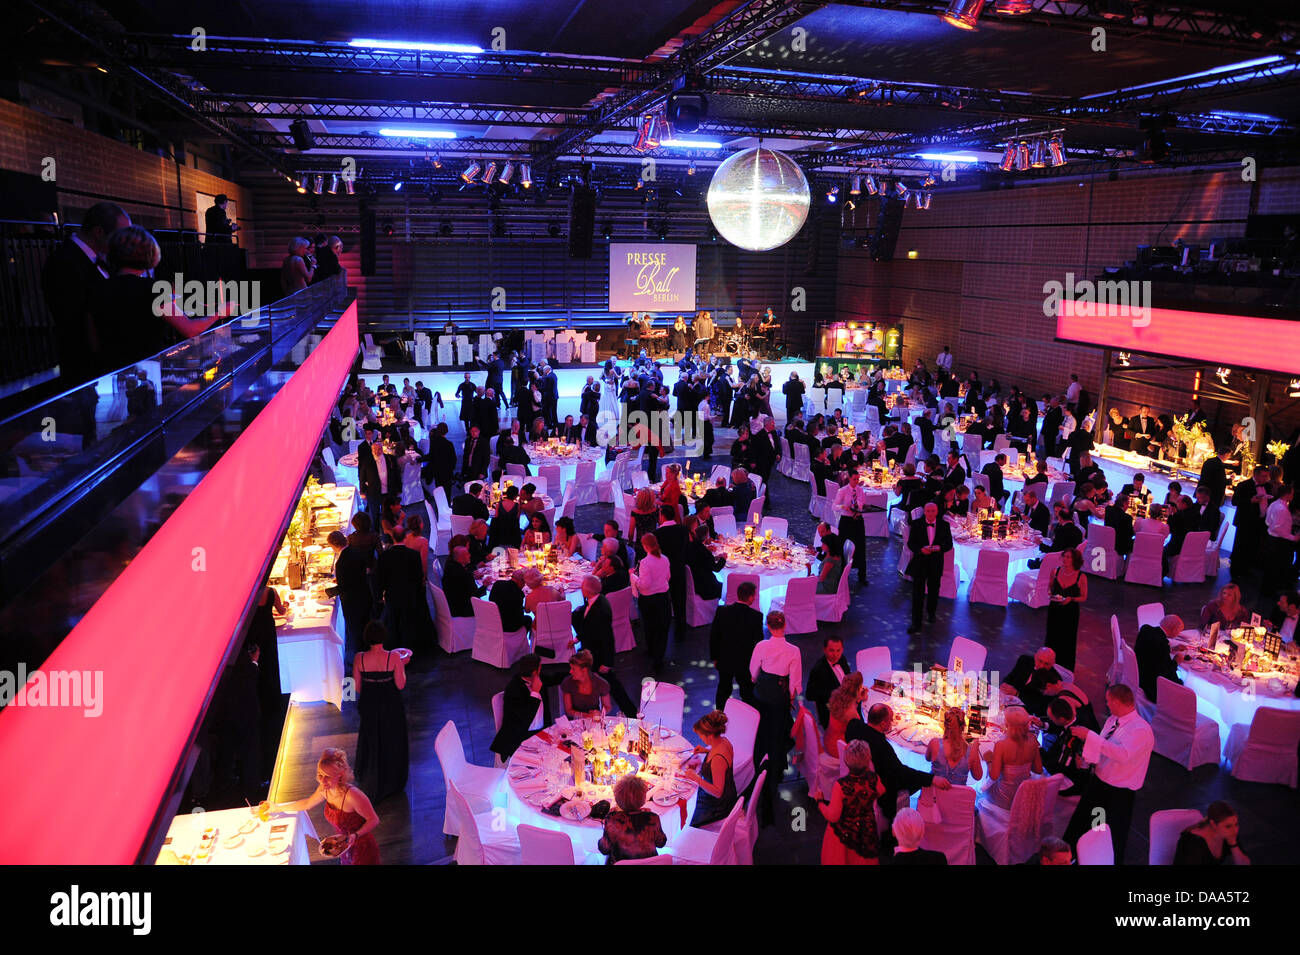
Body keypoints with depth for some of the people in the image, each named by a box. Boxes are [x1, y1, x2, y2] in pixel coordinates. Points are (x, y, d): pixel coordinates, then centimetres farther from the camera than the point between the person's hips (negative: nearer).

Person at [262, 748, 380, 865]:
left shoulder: (352, 795, -33)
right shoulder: (324, 789, -11)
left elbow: (374, 820, -23)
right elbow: (307, 803, 11)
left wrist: (355, 835, -35)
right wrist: (277, 807, 13)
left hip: (362, 849, -7)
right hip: (345, 847, 7)